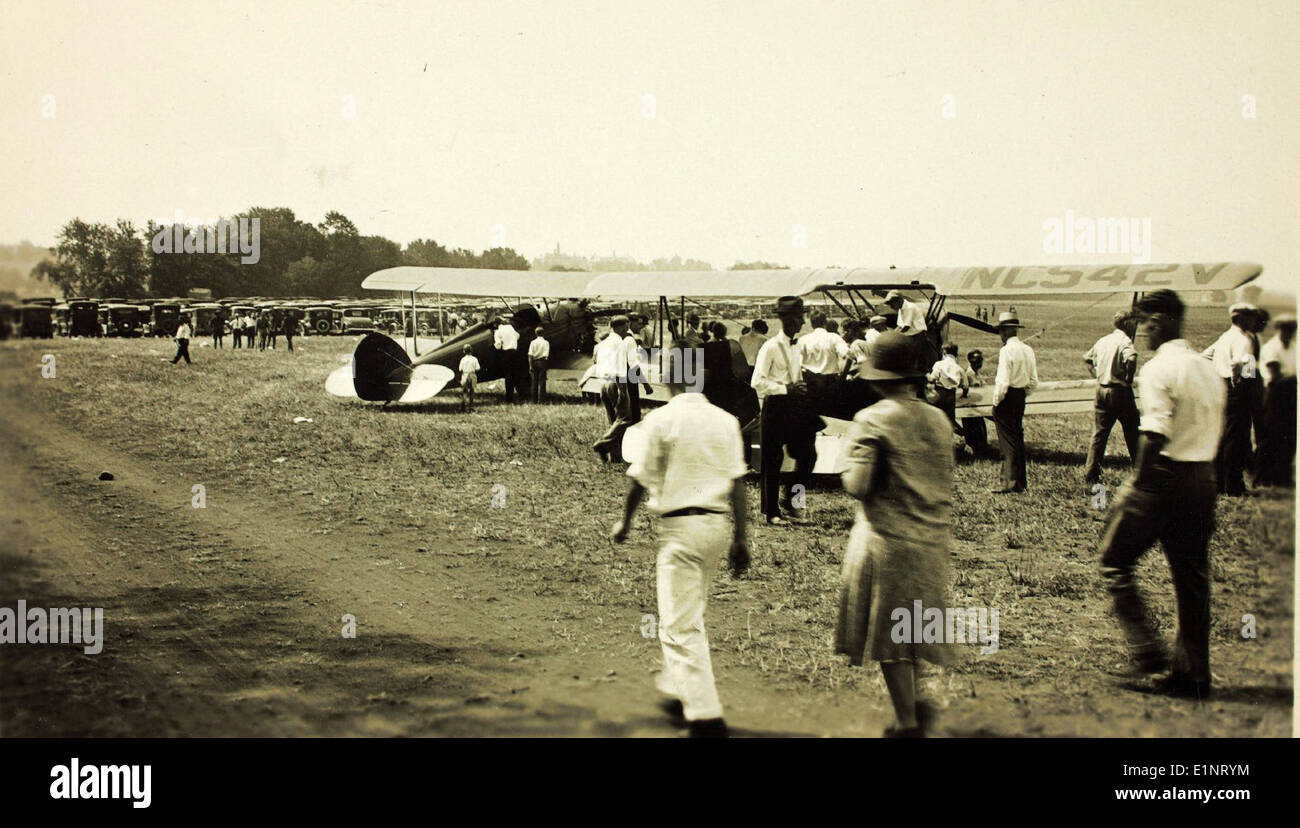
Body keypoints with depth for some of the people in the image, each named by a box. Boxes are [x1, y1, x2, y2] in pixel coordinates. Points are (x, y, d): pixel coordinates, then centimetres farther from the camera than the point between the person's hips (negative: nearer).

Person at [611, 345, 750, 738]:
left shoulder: (661, 420, -10)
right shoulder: (724, 420, 4)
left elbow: (641, 479, -5)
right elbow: (737, 482, 3)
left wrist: (624, 521, 11)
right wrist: (739, 538, 8)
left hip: (682, 525, -6)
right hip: (718, 524, 6)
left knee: (681, 625, -2)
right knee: (690, 614, 23)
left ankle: (706, 716, -7)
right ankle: (678, 692, 32)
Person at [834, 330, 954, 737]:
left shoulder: (872, 420, -14)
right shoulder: (938, 419, 4)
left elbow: (857, 485, -18)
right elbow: (946, 481, 12)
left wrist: (849, 470, 1)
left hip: (887, 539, -5)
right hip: (932, 540, 5)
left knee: (888, 629, 6)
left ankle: (907, 720, 10)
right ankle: (913, 703, 23)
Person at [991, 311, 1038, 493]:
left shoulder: (1006, 350, -16)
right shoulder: (1028, 350, 8)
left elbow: (1003, 381, -20)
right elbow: (1033, 380, 11)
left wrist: (996, 402, -11)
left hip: (1007, 397, -8)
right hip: (1020, 398, 8)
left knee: (1008, 442, -4)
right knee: (1018, 439, 15)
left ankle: (1010, 482, -5)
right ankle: (1021, 481, 22)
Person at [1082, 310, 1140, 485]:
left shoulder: (1102, 341, 10)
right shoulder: (1124, 341, -13)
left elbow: (1087, 358, 23)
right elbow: (1131, 358, -33)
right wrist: (1129, 378, -18)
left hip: (1102, 390, 6)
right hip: (1120, 392, -6)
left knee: (1099, 434, 8)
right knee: (1132, 433, 8)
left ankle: (1090, 475, 5)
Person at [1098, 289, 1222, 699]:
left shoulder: (1159, 368, -11)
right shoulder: (1209, 370, 13)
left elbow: (1154, 434, -21)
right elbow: (1215, 434, 13)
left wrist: (1136, 486, -16)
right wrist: (1204, 489, 16)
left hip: (1163, 476, -8)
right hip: (1202, 480, 8)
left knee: (1115, 560, 6)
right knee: (1192, 576, 10)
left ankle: (1146, 648, -3)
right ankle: (1193, 673, 14)